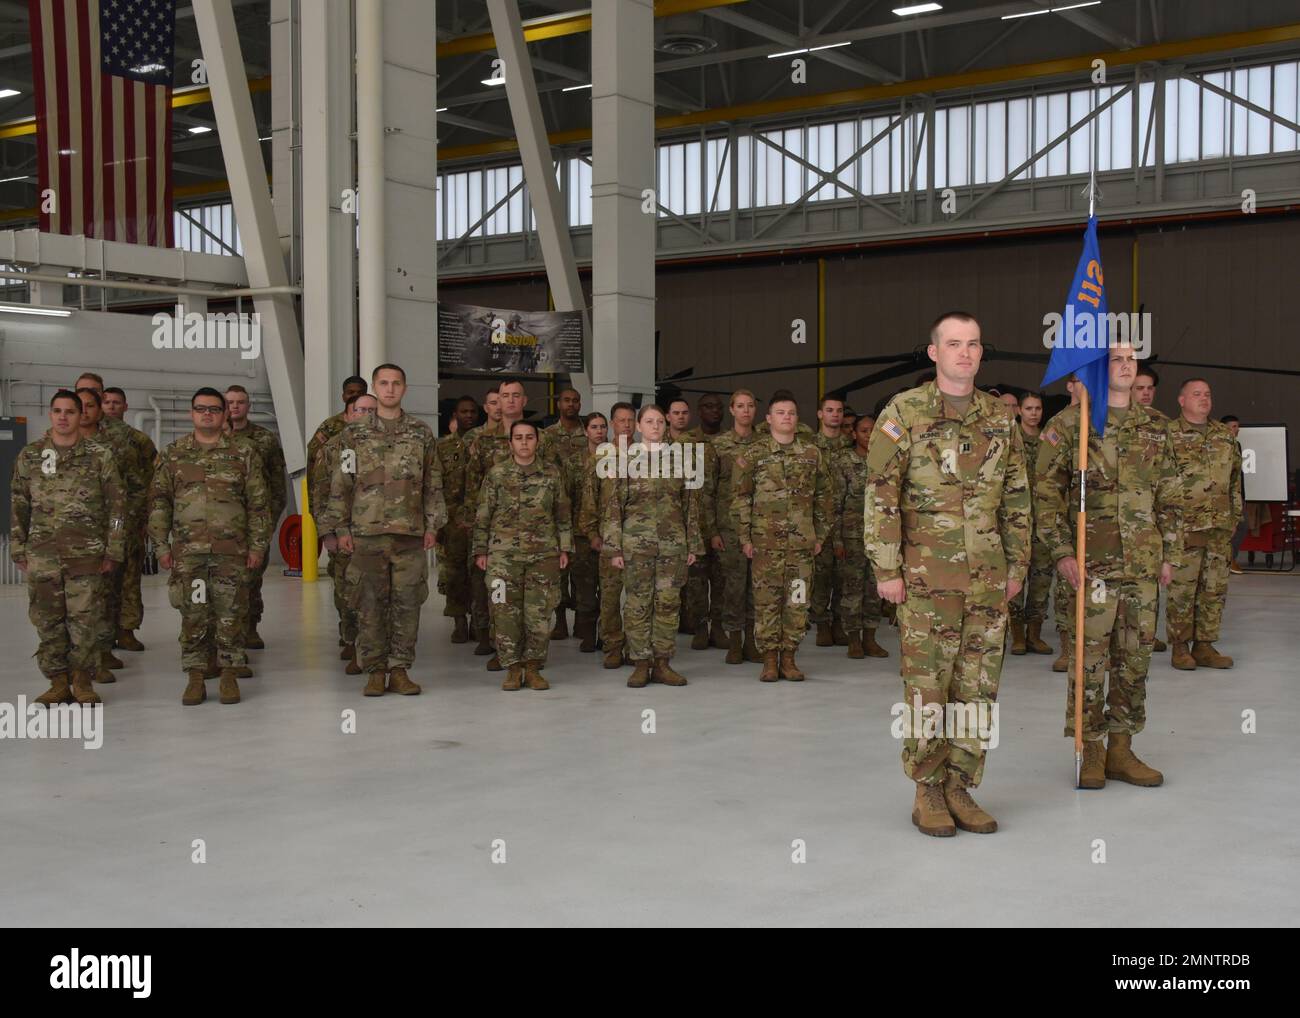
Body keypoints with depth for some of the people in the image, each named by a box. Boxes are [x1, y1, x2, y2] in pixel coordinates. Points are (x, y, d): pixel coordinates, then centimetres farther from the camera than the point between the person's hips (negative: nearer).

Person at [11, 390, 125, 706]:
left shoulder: (99, 456, 2)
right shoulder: (29, 456, 8)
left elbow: (117, 505, 1)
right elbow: (18, 505, 12)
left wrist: (113, 550, -3)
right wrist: (18, 549, 7)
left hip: (87, 554, -2)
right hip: (41, 555, 2)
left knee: (86, 619, -3)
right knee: (47, 621, 5)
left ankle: (82, 681, 11)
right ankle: (58, 683, 15)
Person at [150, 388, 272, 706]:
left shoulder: (243, 454, 5)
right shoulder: (173, 454, 8)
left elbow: (259, 503, 4)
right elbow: (159, 501, 8)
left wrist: (257, 545, -1)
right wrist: (161, 545, 1)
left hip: (232, 550, -1)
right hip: (188, 550, 1)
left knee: (230, 614, 2)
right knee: (192, 615, 3)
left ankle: (230, 677, 12)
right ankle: (195, 679, 12)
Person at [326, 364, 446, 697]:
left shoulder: (422, 433, 8)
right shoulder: (354, 433, 6)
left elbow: (433, 484, 10)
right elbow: (341, 484, 6)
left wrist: (432, 525, 4)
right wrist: (341, 528, 0)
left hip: (410, 533, 1)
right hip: (367, 532, -1)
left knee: (407, 604, 2)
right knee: (370, 605, 1)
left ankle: (400, 670, 10)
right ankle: (375, 672, 9)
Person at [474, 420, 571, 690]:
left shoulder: (551, 473, 7)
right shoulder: (497, 474, 4)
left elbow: (562, 514, 12)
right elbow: (483, 515, 6)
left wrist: (564, 548, 7)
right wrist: (481, 550, 3)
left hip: (544, 554, 1)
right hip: (504, 554, -1)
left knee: (540, 613, 0)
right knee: (506, 613, -2)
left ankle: (533, 668, 12)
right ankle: (512, 668, 9)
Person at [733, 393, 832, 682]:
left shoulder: (812, 453, 8)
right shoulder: (754, 454, 2)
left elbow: (825, 496, 13)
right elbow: (740, 497, 2)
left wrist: (821, 535, 9)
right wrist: (744, 537, -2)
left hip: (802, 541, 2)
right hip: (765, 541, -2)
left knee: (797, 601, 3)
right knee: (766, 600, 1)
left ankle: (789, 658, 13)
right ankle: (769, 659, 9)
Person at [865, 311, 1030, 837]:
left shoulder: (1001, 418, 10)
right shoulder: (904, 413, -4)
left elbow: (1017, 498, 15)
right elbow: (880, 496, -6)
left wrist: (1017, 565, 12)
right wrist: (887, 569, -10)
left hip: (988, 576, 5)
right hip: (927, 575, -4)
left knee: (978, 686, 7)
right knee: (926, 686, 1)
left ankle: (960, 788, 18)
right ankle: (928, 793, 13)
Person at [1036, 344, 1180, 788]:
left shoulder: (1155, 427, 12)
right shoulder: (1068, 424, -4)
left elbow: (1167, 497, 16)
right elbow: (1047, 493, -6)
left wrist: (1168, 553, 12)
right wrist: (1062, 551, -13)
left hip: (1143, 562, 5)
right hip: (1092, 562, -5)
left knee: (1135, 657, 9)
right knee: (1089, 656, -1)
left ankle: (1121, 749, 19)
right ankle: (1091, 751, 10)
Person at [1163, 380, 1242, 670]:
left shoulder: (1225, 436, 15)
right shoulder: (1168, 434, -3)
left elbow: (1235, 478, 21)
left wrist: (1236, 514, 16)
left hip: (1220, 527, 6)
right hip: (1184, 526, -6)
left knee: (1215, 589, 7)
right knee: (1181, 589, -2)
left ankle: (1204, 646, 16)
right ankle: (1180, 647, 7)